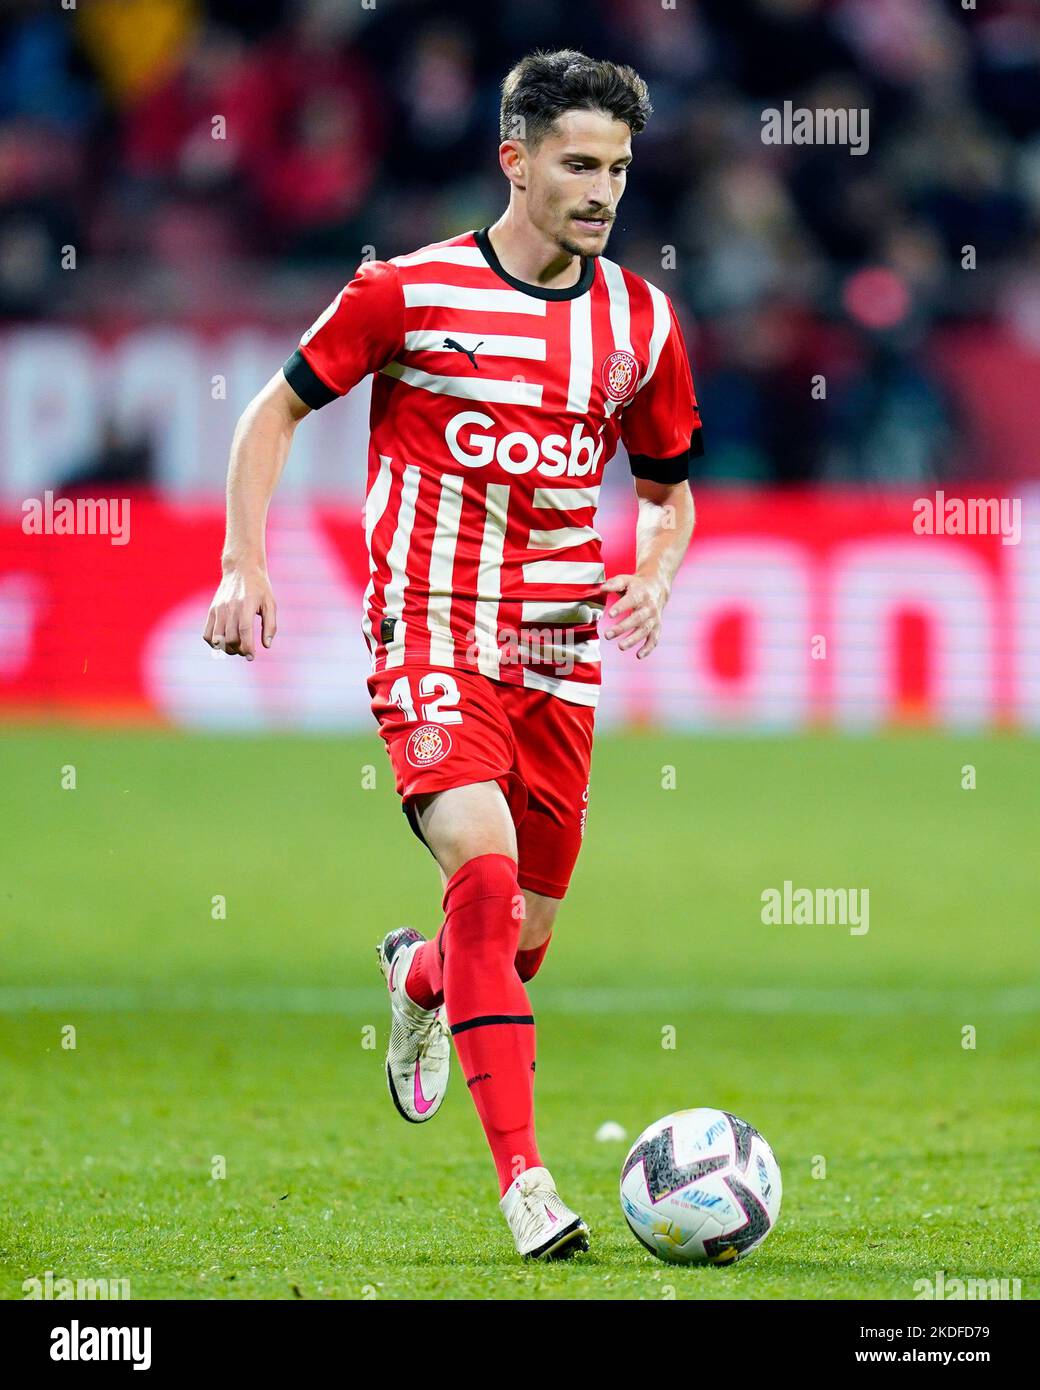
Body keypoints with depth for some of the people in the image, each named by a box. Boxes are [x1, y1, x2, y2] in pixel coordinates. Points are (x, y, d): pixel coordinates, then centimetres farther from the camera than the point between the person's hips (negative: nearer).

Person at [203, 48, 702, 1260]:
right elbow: (276, 412, 5)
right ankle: (524, 1182, -27)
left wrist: (651, 575, -3)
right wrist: (243, 565, -5)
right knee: (487, 869, -25)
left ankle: (419, 977, 49)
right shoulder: (412, 292, -5)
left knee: (525, 933, 9)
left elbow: (668, 490, 19)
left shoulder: (640, 323, 6)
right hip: (430, 635, -5)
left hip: (557, 651, 5)